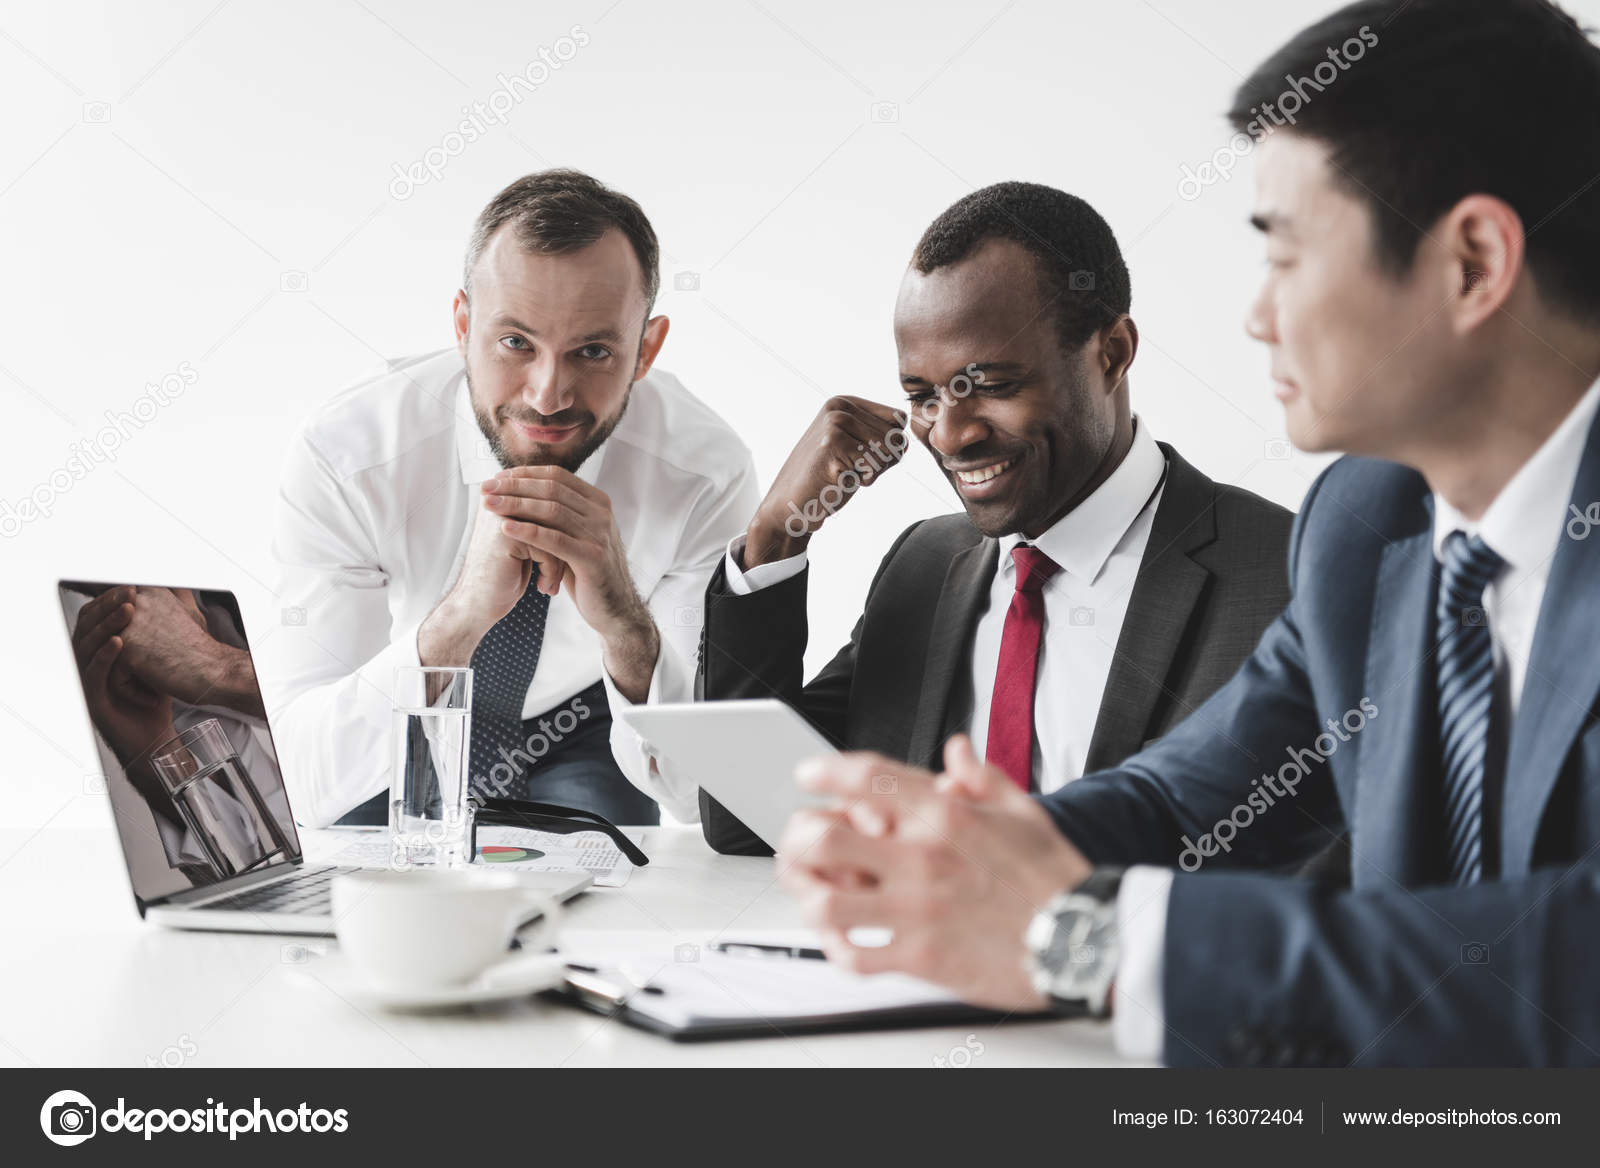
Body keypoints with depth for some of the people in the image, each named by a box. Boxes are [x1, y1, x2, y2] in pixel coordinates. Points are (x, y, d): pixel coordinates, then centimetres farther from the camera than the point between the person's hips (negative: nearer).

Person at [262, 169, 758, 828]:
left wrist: (626, 624, -46)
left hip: (581, 726, 1)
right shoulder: (340, 459, -29)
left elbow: (705, 797, -27)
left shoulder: (709, 474, -26)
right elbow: (302, 783, -33)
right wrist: (459, 613, -49)